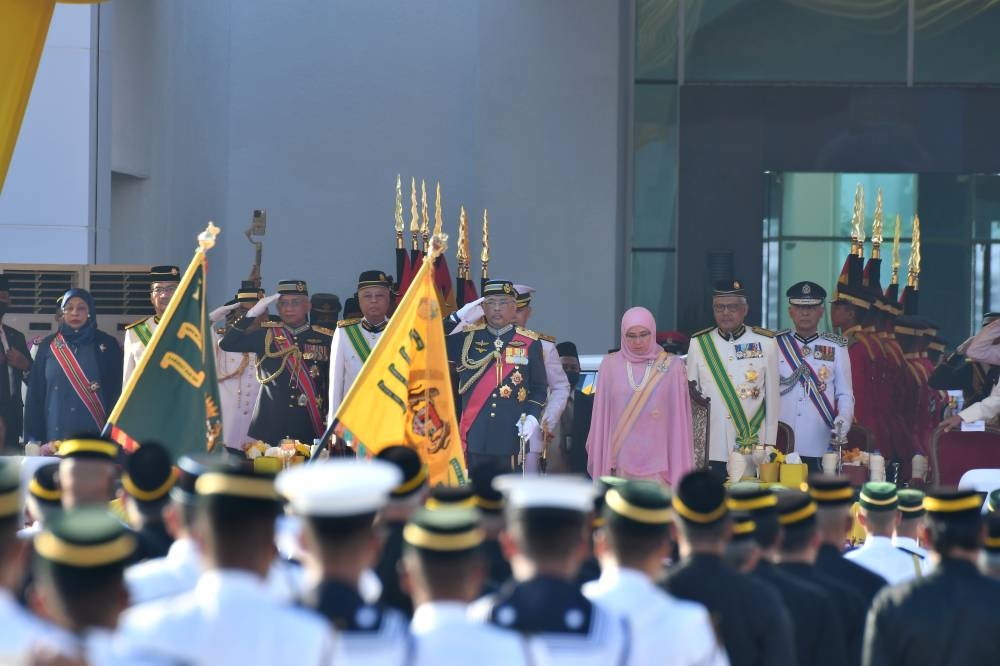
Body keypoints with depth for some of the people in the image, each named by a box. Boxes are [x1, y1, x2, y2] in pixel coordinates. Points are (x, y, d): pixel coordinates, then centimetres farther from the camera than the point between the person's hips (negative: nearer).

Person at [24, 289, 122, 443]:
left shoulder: (107, 345, 4)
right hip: (55, 434, 2)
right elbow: (35, 392, 7)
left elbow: (117, 391, 2)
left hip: (95, 434, -2)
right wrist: (34, 438, 0)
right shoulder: (48, 345, 9)